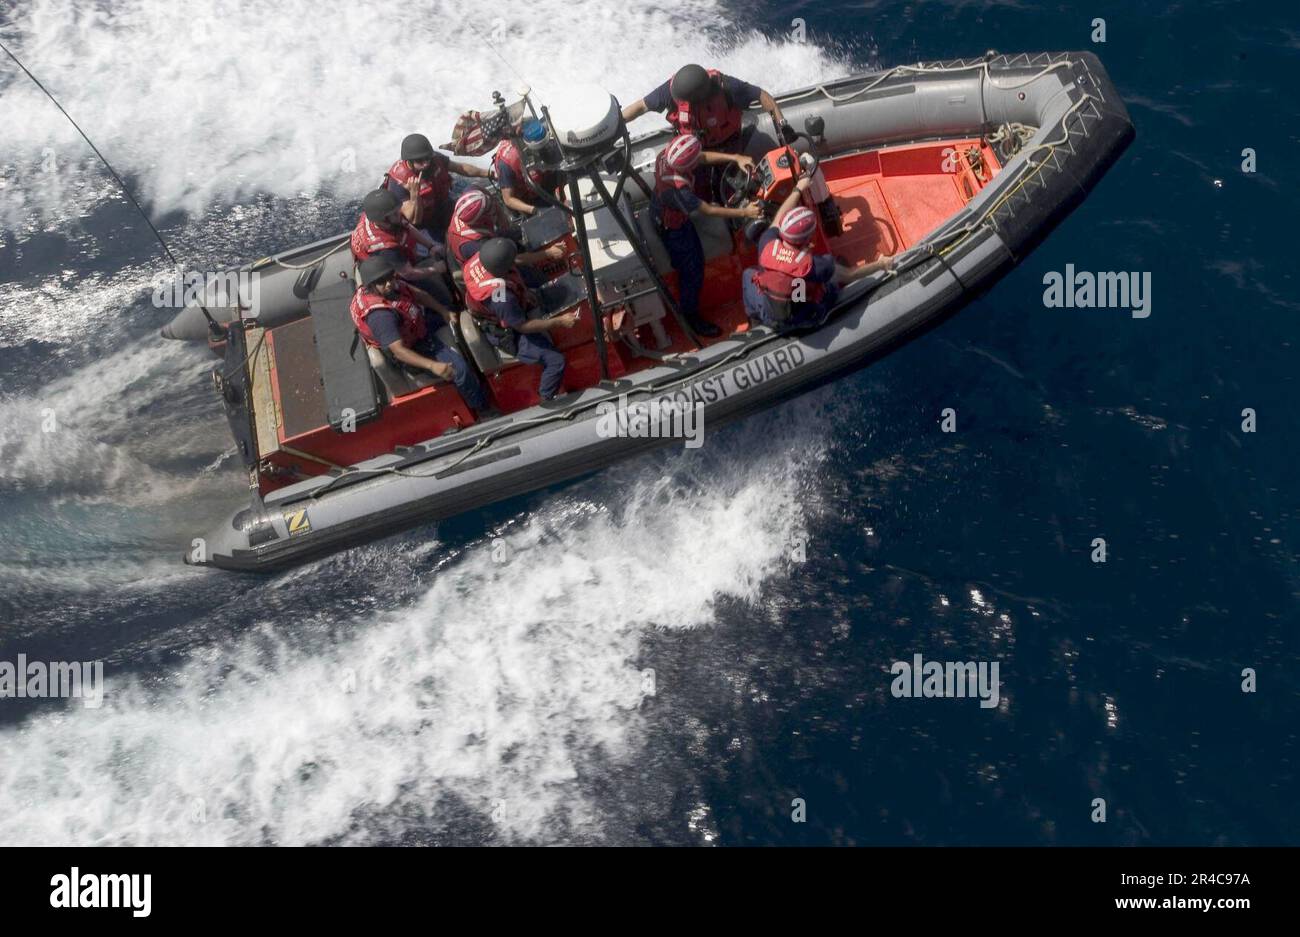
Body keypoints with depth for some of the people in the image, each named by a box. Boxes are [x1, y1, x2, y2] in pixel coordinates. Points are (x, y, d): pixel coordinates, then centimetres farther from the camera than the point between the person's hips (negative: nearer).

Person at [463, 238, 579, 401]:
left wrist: (523, 292, 1)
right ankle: (547, 400, 11)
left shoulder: (482, 257, -23)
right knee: (555, 360, -12)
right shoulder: (500, 296, -43)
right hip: (506, 333, -9)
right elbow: (522, 326, -27)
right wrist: (560, 322, -24)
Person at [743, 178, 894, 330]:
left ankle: (755, 318, 35)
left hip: (768, 317, 2)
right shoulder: (813, 265, -33)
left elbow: (779, 219, -3)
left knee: (748, 273, 25)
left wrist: (797, 190, 11)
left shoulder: (767, 245, -25)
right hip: (805, 321, -2)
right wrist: (880, 265, 0)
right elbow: (849, 275, -14)